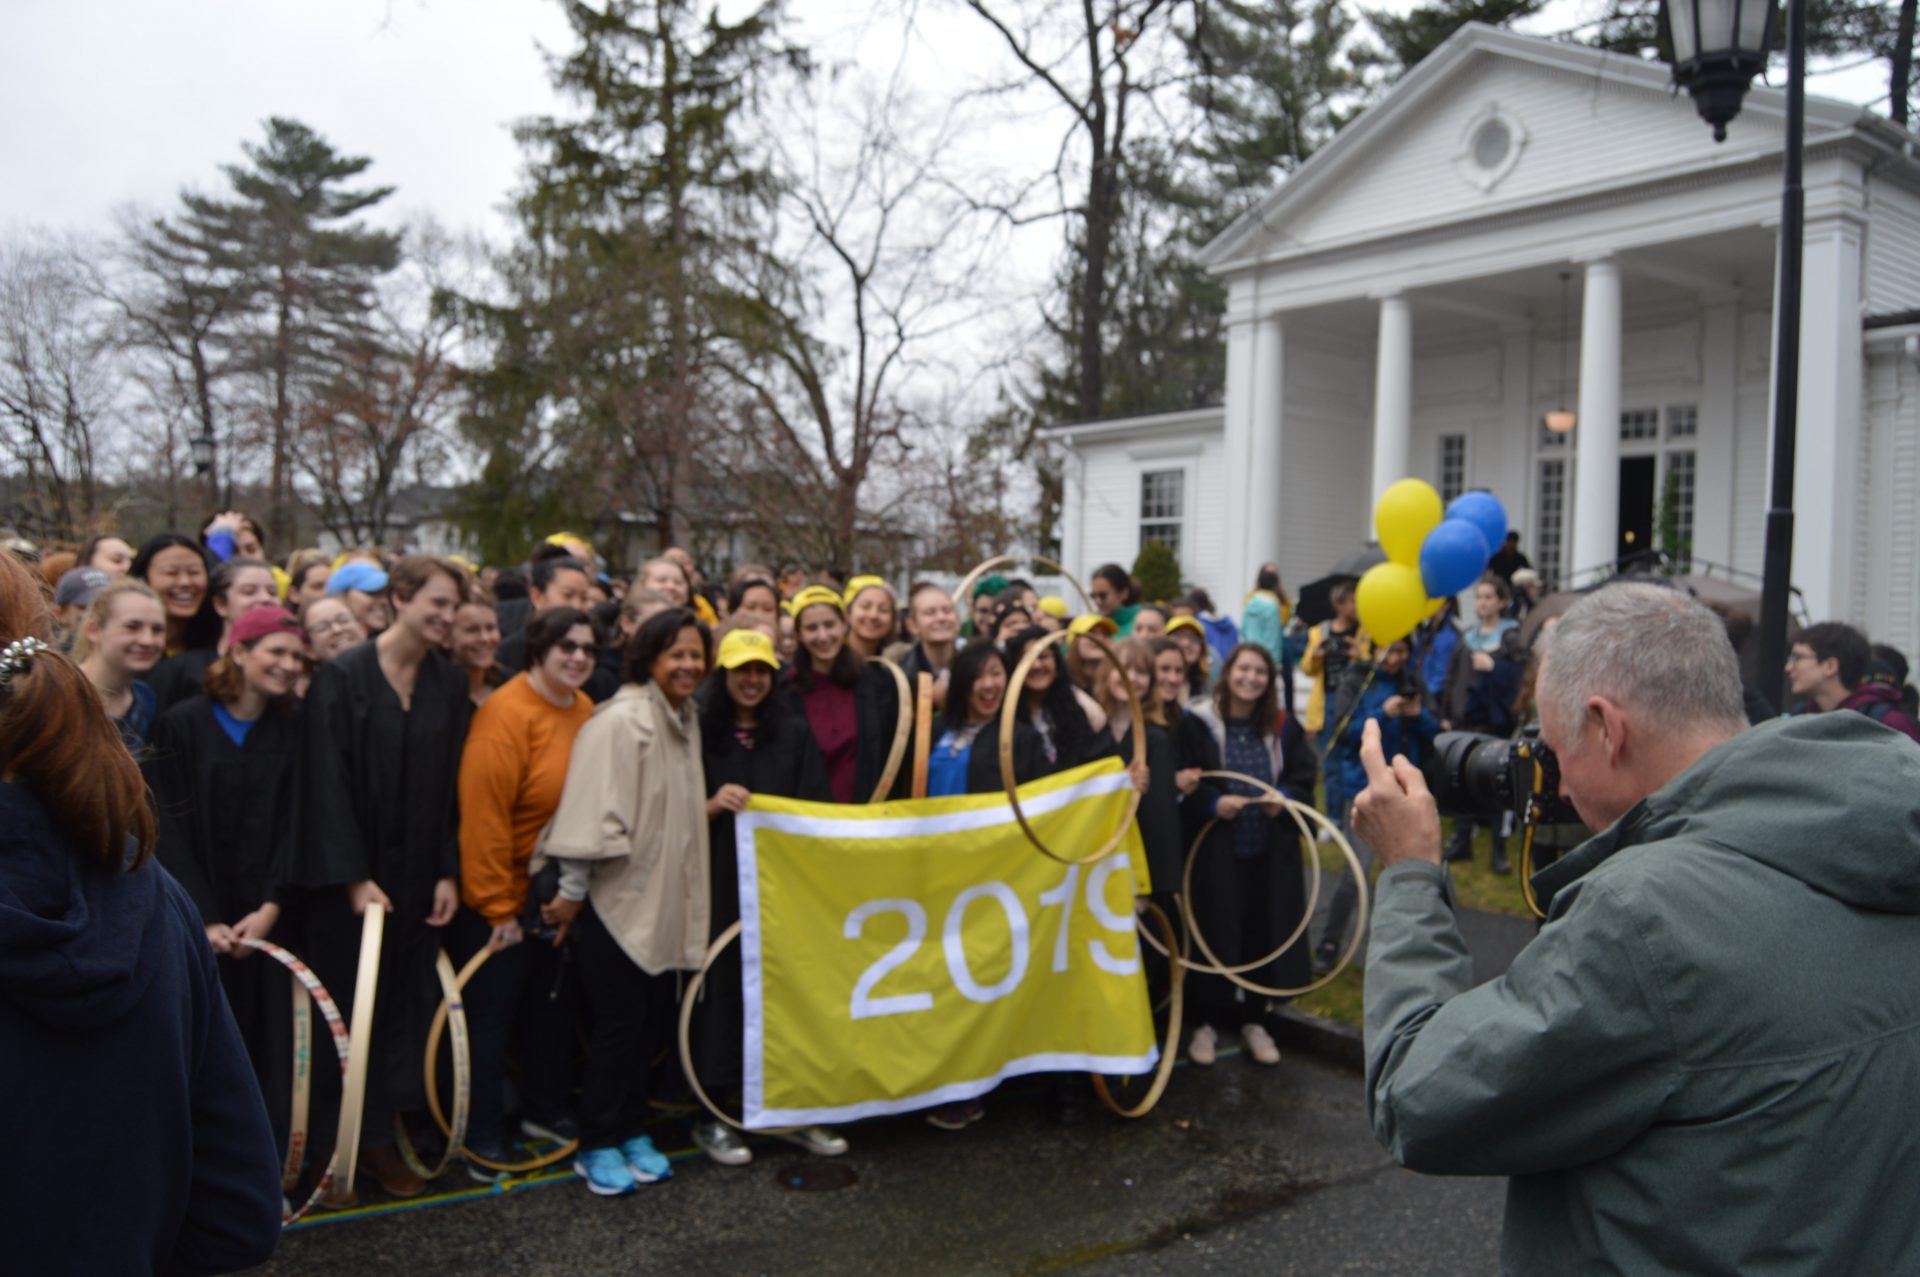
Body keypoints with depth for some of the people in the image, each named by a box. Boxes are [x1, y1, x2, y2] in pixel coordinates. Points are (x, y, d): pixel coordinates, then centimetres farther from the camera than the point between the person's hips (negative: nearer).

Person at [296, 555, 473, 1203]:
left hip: (418, 875, 4)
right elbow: (328, 782, -12)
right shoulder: (342, 677, -9)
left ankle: (380, 1136, 20)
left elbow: (452, 784, 4)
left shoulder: (450, 683, 4)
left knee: (408, 1004, 7)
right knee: (348, 1011, 4)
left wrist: (449, 872, -1)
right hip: (351, 876, -4)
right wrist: (353, 877, -16)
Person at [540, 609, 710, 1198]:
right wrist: (572, 891, -17)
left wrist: (712, 805, 10)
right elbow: (594, 812, -18)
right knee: (619, 1023, 0)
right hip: (619, 898, -8)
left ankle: (631, 1131, 27)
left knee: (653, 1020, 12)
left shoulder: (685, 717, 10)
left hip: (665, 899, 8)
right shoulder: (621, 720, -17)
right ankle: (597, 1146, 15)